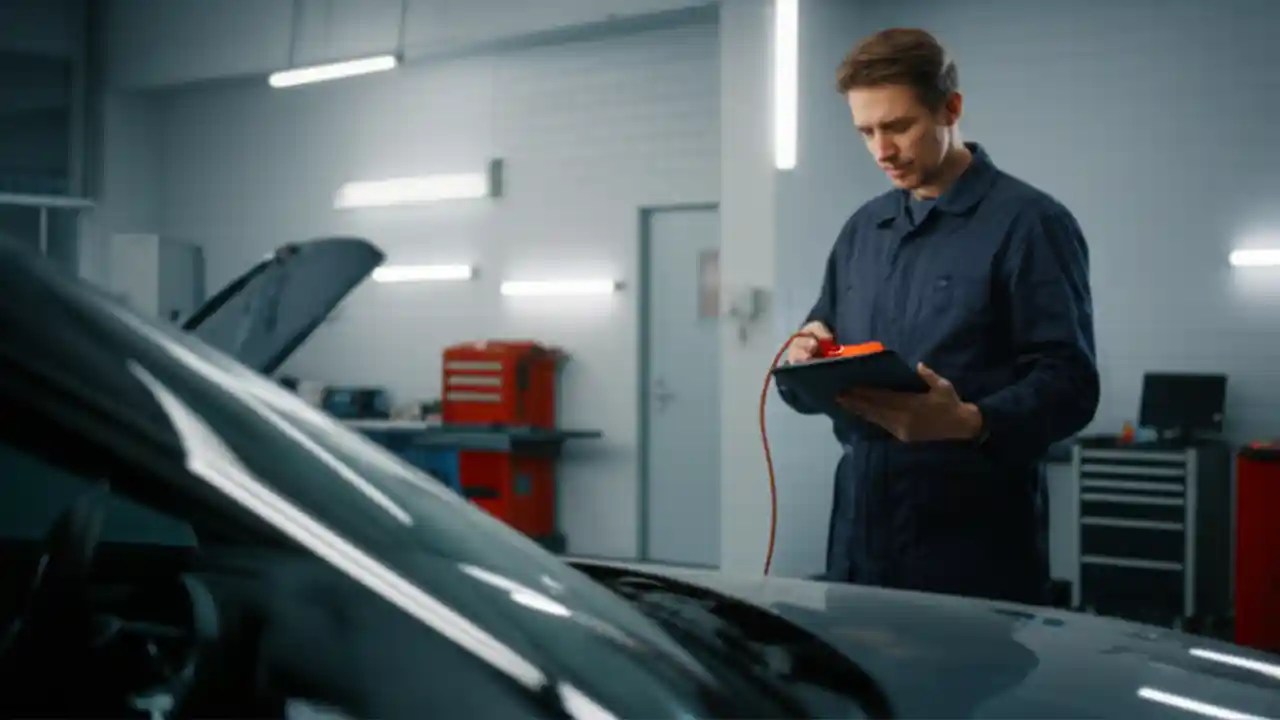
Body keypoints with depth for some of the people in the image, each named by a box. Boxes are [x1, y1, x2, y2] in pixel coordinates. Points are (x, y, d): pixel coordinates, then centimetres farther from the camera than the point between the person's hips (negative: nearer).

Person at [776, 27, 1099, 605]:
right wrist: (804, 362, -5)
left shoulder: (1028, 223, -6)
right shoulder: (863, 229, 16)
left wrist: (970, 423, -31)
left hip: (974, 535, -6)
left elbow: (1069, 385, -13)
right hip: (860, 524, 6)